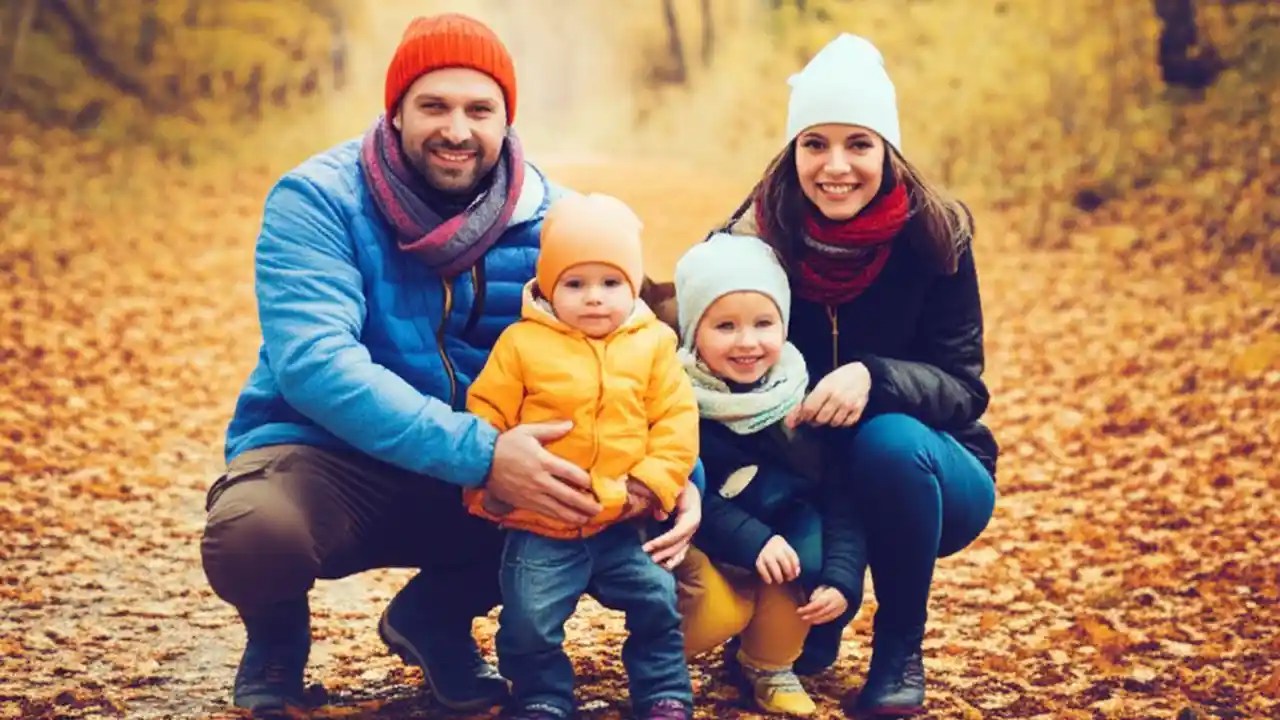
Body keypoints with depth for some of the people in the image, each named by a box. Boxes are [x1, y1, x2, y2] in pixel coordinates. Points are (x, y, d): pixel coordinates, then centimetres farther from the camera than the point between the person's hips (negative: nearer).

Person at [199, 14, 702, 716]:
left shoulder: (547, 218, -3)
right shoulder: (316, 201, -15)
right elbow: (314, 363, -29)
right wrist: (479, 453, -38)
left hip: (481, 475, 4)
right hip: (327, 461, -4)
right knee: (253, 531, -37)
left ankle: (436, 617, 10)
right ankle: (277, 636, 4)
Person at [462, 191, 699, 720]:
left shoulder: (653, 344, 1)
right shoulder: (522, 343, -4)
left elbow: (676, 420, 1)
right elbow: (486, 416, 0)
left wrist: (654, 482, -9)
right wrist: (485, 481, -7)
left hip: (622, 525, 2)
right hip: (539, 525, -1)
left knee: (657, 605, 5)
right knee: (529, 621, -3)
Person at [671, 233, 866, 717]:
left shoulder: (804, 395, -11)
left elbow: (839, 496, -13)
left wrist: (842, 578, -25)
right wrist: (751, 540, -33)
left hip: (781, 539, 4)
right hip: (698, 546, -3)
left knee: (809, 531, -26)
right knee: (720, 617, -29)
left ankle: (769, 665, 1)